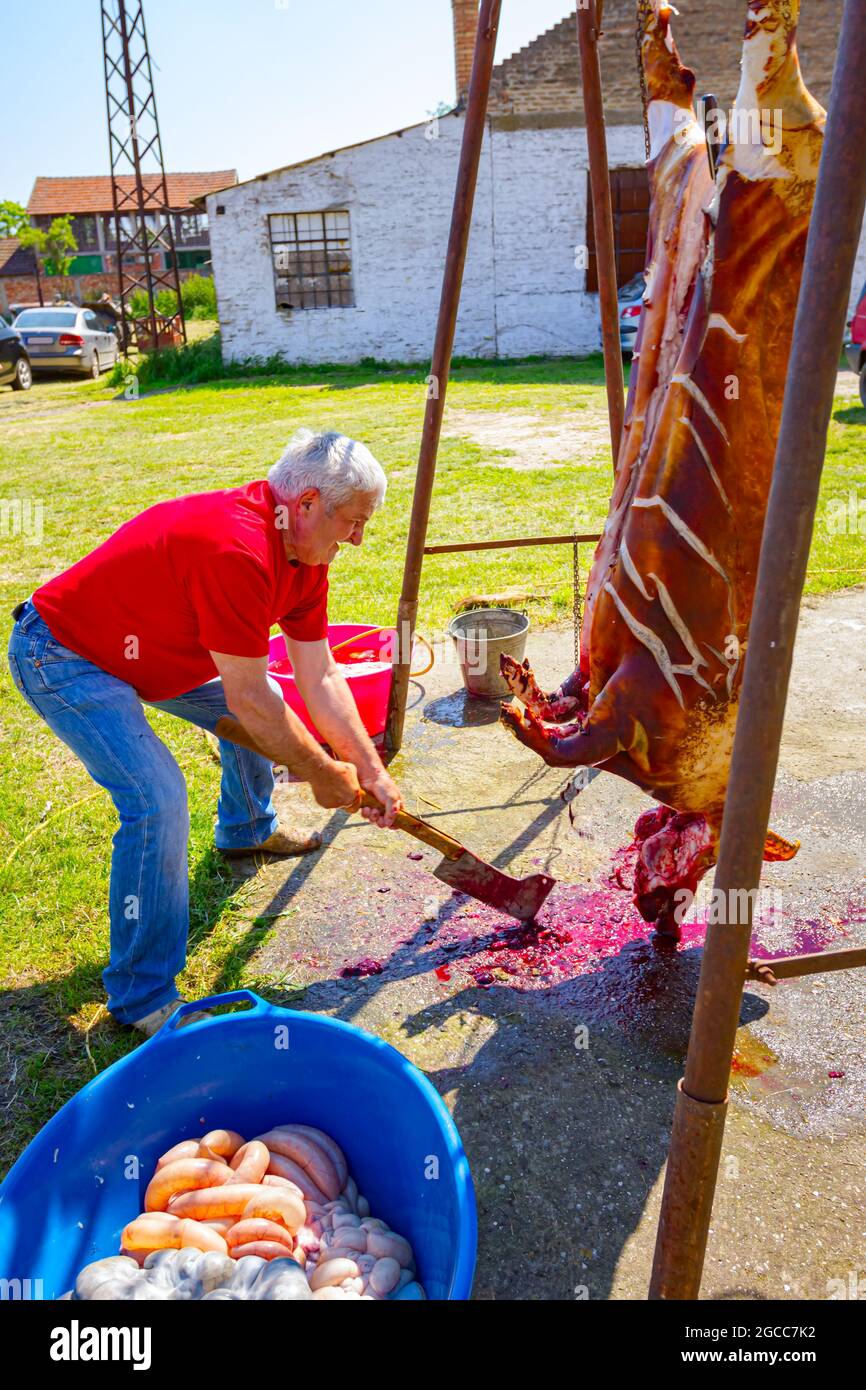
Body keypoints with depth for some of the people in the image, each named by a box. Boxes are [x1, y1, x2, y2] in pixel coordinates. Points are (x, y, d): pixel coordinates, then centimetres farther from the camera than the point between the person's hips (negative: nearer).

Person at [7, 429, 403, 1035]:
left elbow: (321, 677, 0)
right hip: (61, 654, -10)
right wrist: (321, 772, -14)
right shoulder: (237, 550, -35)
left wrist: (372, 772, -4)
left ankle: (247, 830, 46)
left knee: (262, 716, 18)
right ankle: (142, 997, -7)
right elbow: (247, 700, -28)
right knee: (158, 800, -23)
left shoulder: (305, 551, -4)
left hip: (139, 644, 10)